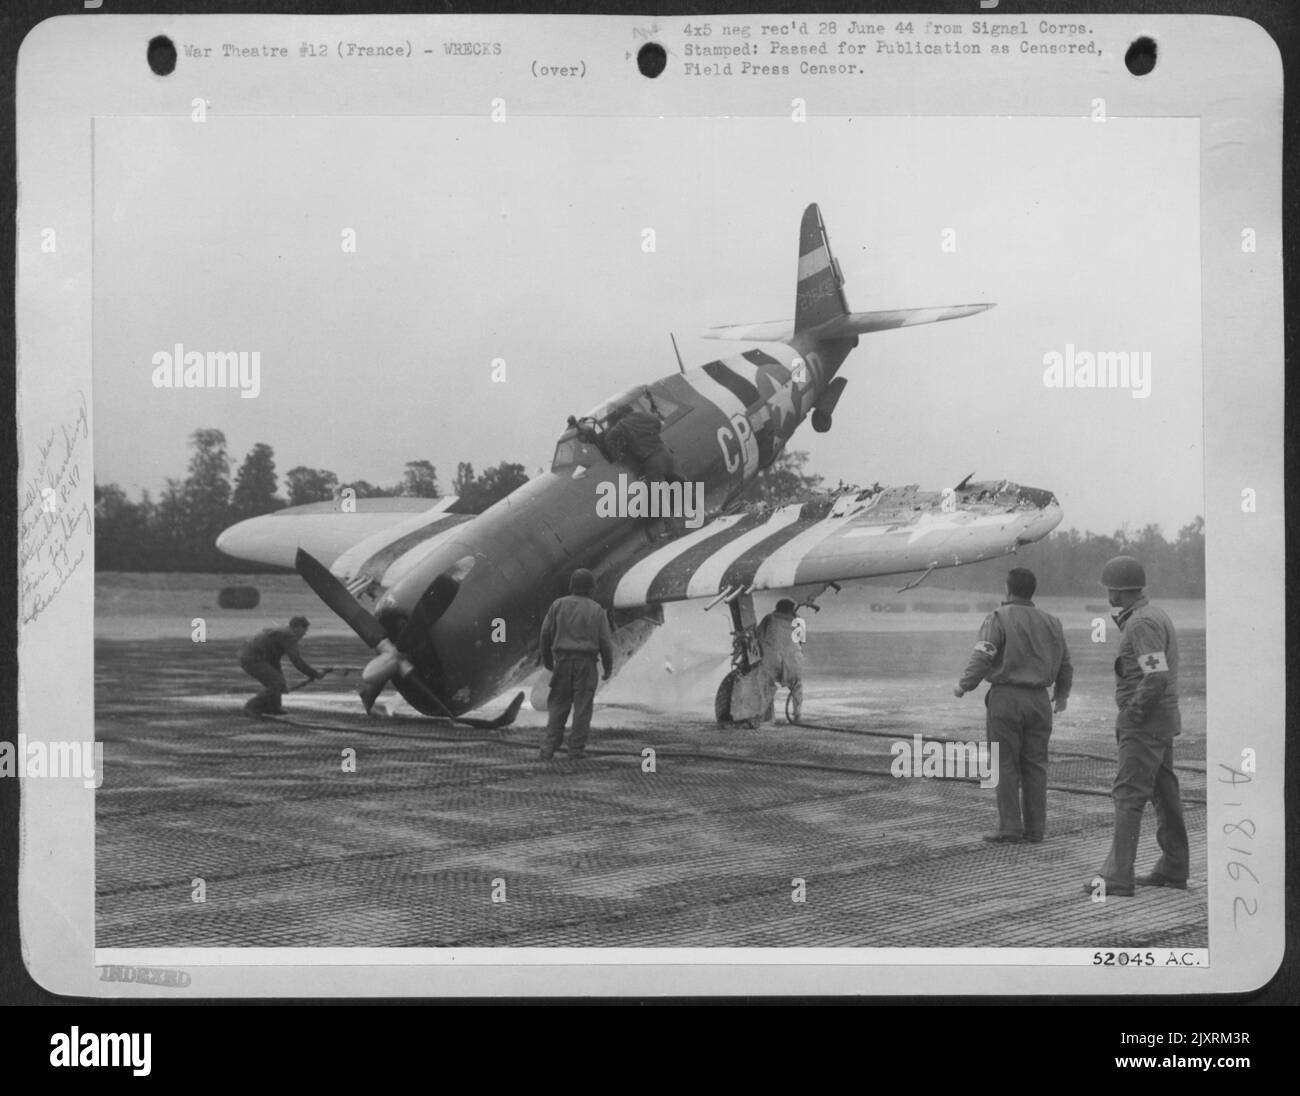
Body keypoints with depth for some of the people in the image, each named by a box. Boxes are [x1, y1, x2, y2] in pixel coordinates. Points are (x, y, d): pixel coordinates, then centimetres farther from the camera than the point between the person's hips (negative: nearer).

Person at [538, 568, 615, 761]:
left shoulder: (558, 604, 3)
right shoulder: (596, 610, 0)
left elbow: (546, 632, 4)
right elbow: (605, 641, -2)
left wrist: (546, 658, 17)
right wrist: (608, 667, 10)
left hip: (563, 660, 1)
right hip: (586, 662, -1)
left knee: (558, 705, 8)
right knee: (582, 707, 3)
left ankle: (549, 748, 0)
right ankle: (576, 751, 1)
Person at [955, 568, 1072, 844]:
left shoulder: (999, 618, -6)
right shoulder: (1051, 622, 12)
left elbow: (982, 656, -17)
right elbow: (1066, 665, 18)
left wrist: (964, 685, -7)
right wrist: (1061, 696, 32)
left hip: (1006, 697, -5)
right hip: (1039, 700, 5)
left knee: (1006, 764, -1)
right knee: (1035, 764, 8)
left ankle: (1010, 827, -2)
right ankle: (1035, 828, 10)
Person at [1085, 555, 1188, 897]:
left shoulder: (1142, 623, -19)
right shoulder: (1156, 615, 13)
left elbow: (1156, 678, -25)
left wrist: (1129, 718, -18)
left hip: (1144, 724, -10)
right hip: (1163, 720, 10)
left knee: (1128, 796, -9)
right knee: (1165, 793, 14)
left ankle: (1118, 876, -10)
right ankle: (1173, 869, 21)